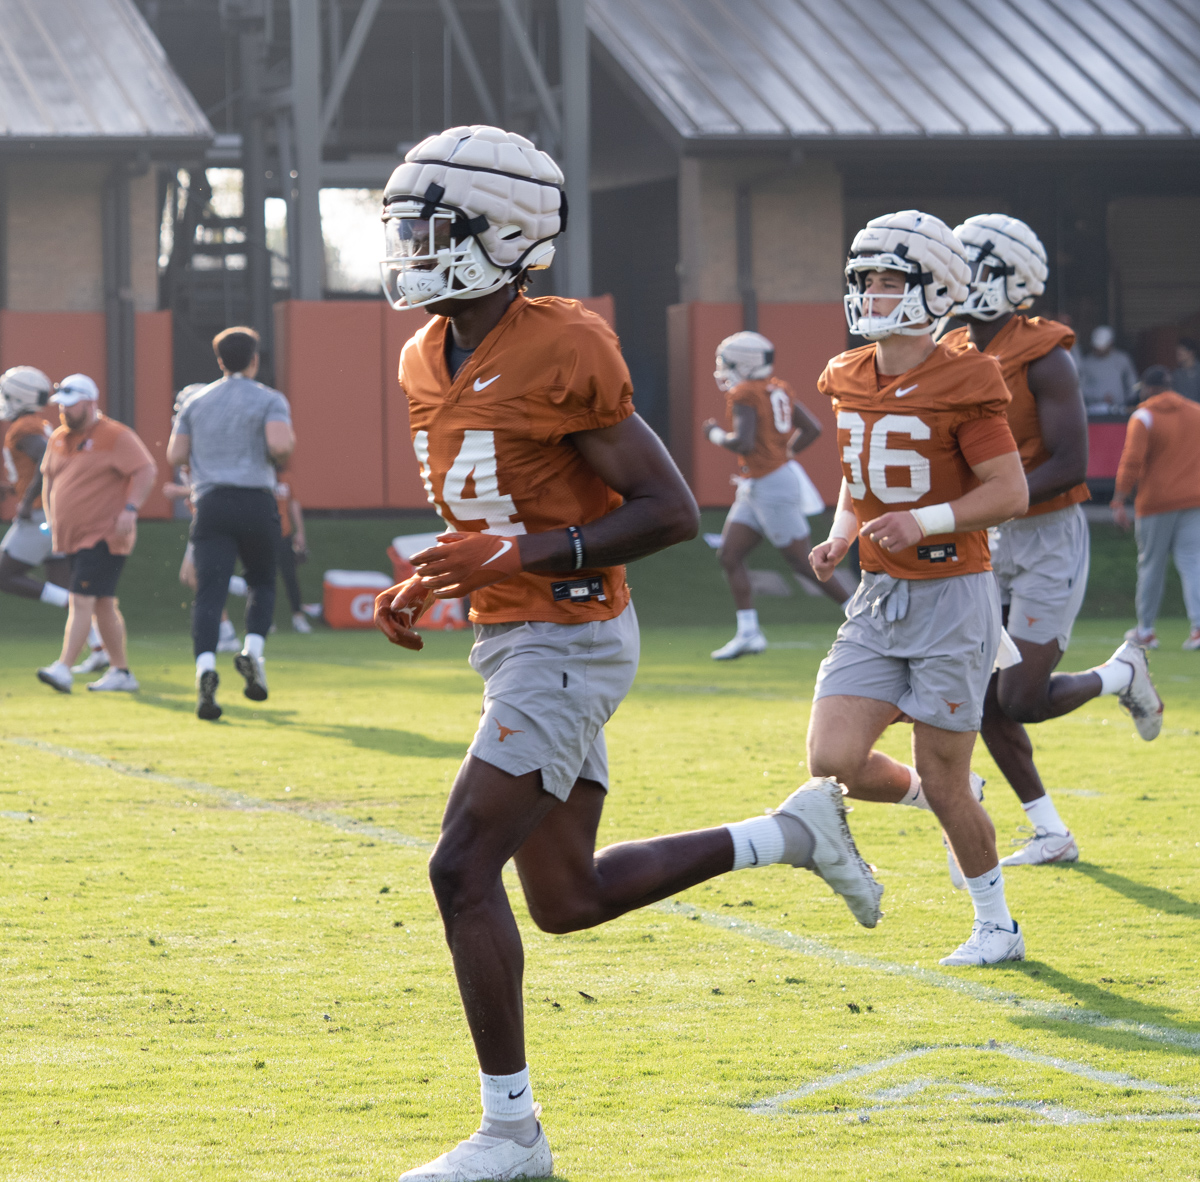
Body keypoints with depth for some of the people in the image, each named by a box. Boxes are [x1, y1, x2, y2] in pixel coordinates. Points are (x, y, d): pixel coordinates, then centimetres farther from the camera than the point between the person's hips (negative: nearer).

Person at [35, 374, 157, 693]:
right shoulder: (58, 440, 13)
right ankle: (121, 672, 17)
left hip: (104, 536, -8)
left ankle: (63, 668, -21)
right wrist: (52, 519, 15)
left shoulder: (115, 437, -10)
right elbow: (48, 478, 25)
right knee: (103, 604, 11)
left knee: (82, 599, -15)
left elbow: (146, 470, -14)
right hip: (73, 536, 8)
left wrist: (130, 508, -24)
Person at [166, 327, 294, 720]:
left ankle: (205, 666, -28)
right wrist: (282, 459, 7)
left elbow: (174, 455, 10)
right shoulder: (269, 400, 2)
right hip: (255, 500, -2)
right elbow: (280, 444, -15)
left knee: (210, 592, -6)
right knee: (262, 581, 18)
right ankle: (253, 649, -6)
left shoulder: (196, 402, 13)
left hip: (210, 503, 2)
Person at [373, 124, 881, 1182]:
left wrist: (519, 558, -24)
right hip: (513, 645, 9)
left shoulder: (561, 354, -17)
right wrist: (422, 587, 4)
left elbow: (672, 511, -17)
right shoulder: (432, 361, 9)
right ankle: (792, 834, 29)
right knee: (567, 898, 14)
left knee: (463, 870, -13)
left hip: (570, 640, -9)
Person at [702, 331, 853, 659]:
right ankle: (748, 633, 8)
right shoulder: (776, 391, 10)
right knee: (729, 555, 8)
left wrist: (717, 435, -8)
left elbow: (744, 444, -26)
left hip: (772, 488, -10)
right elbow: (812, 429, 14)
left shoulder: (744, 396, -16)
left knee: (803, 563, -2)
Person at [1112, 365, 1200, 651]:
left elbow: (1131, 463, -13)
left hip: (1155, 501, -3)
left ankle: (1145, 631, 16)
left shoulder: (1144, 418, -6)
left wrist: (1119, 501, -12)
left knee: (1151, 566, 7)